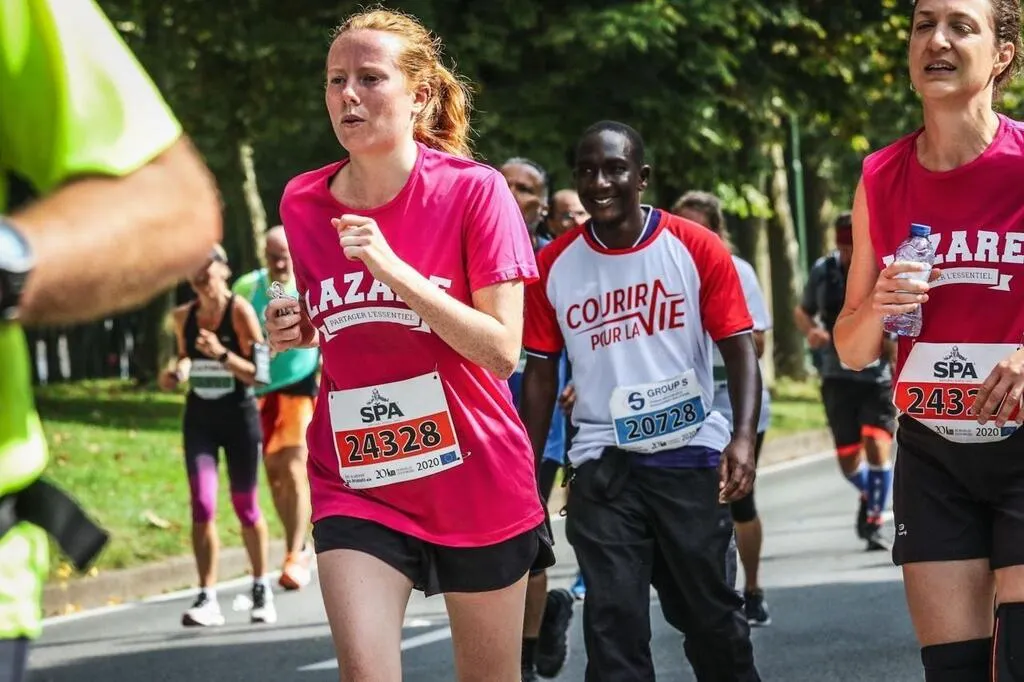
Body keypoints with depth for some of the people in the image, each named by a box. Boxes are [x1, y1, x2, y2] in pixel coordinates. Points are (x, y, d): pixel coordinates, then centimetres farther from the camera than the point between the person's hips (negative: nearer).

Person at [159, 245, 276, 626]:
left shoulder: (240, 312, -10)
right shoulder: (183, 317, 4)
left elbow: (259, 373, -13)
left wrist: (222, 354, -27)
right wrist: (176, 373, -1)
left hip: (239, 416, -3)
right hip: (199, 417, 3)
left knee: (245, 506, 8)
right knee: (201, 504, -10)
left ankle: (261, 588, 27)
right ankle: (207, 598, -9)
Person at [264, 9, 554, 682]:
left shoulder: (473, 190, -10)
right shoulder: (303, 203, 2)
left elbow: (500, 349, -15)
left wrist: (392, 268, -23)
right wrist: (297, 330, -4)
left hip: (476, 483, -2)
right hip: (355, 485, 2)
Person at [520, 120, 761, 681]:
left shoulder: (695, 249, -4)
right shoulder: (553, 265, 2)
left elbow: (739, 349, -5)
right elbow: (541, 376, 8)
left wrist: (743, 436, -20)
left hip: (691, 458, -1)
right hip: (603, 466, 1)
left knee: (710, 614, 9)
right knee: (613, 622, -3)